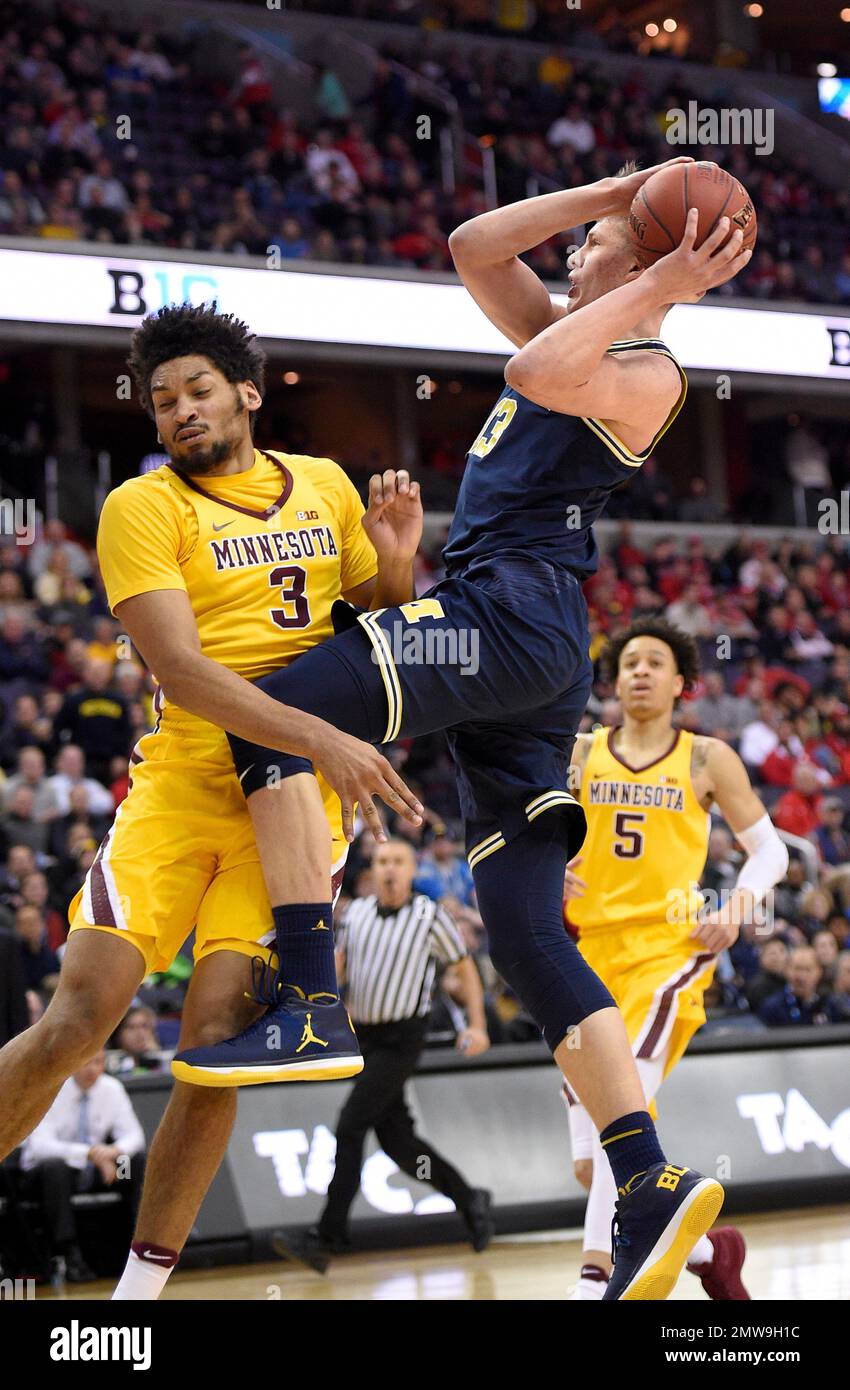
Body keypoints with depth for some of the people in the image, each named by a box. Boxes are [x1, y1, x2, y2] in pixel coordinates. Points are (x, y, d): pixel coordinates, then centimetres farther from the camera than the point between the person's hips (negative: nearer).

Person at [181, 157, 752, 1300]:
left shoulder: (645, 372, -4)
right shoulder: (575, 334, 23)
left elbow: (536, 372, -24)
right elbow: (472, 248, 20)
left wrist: (655, 285, -16)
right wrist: (615, 187, 18)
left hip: (510, 614, -10)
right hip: (529, 657, 10)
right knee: (526, 932, 2)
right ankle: (653, 1187, -4)